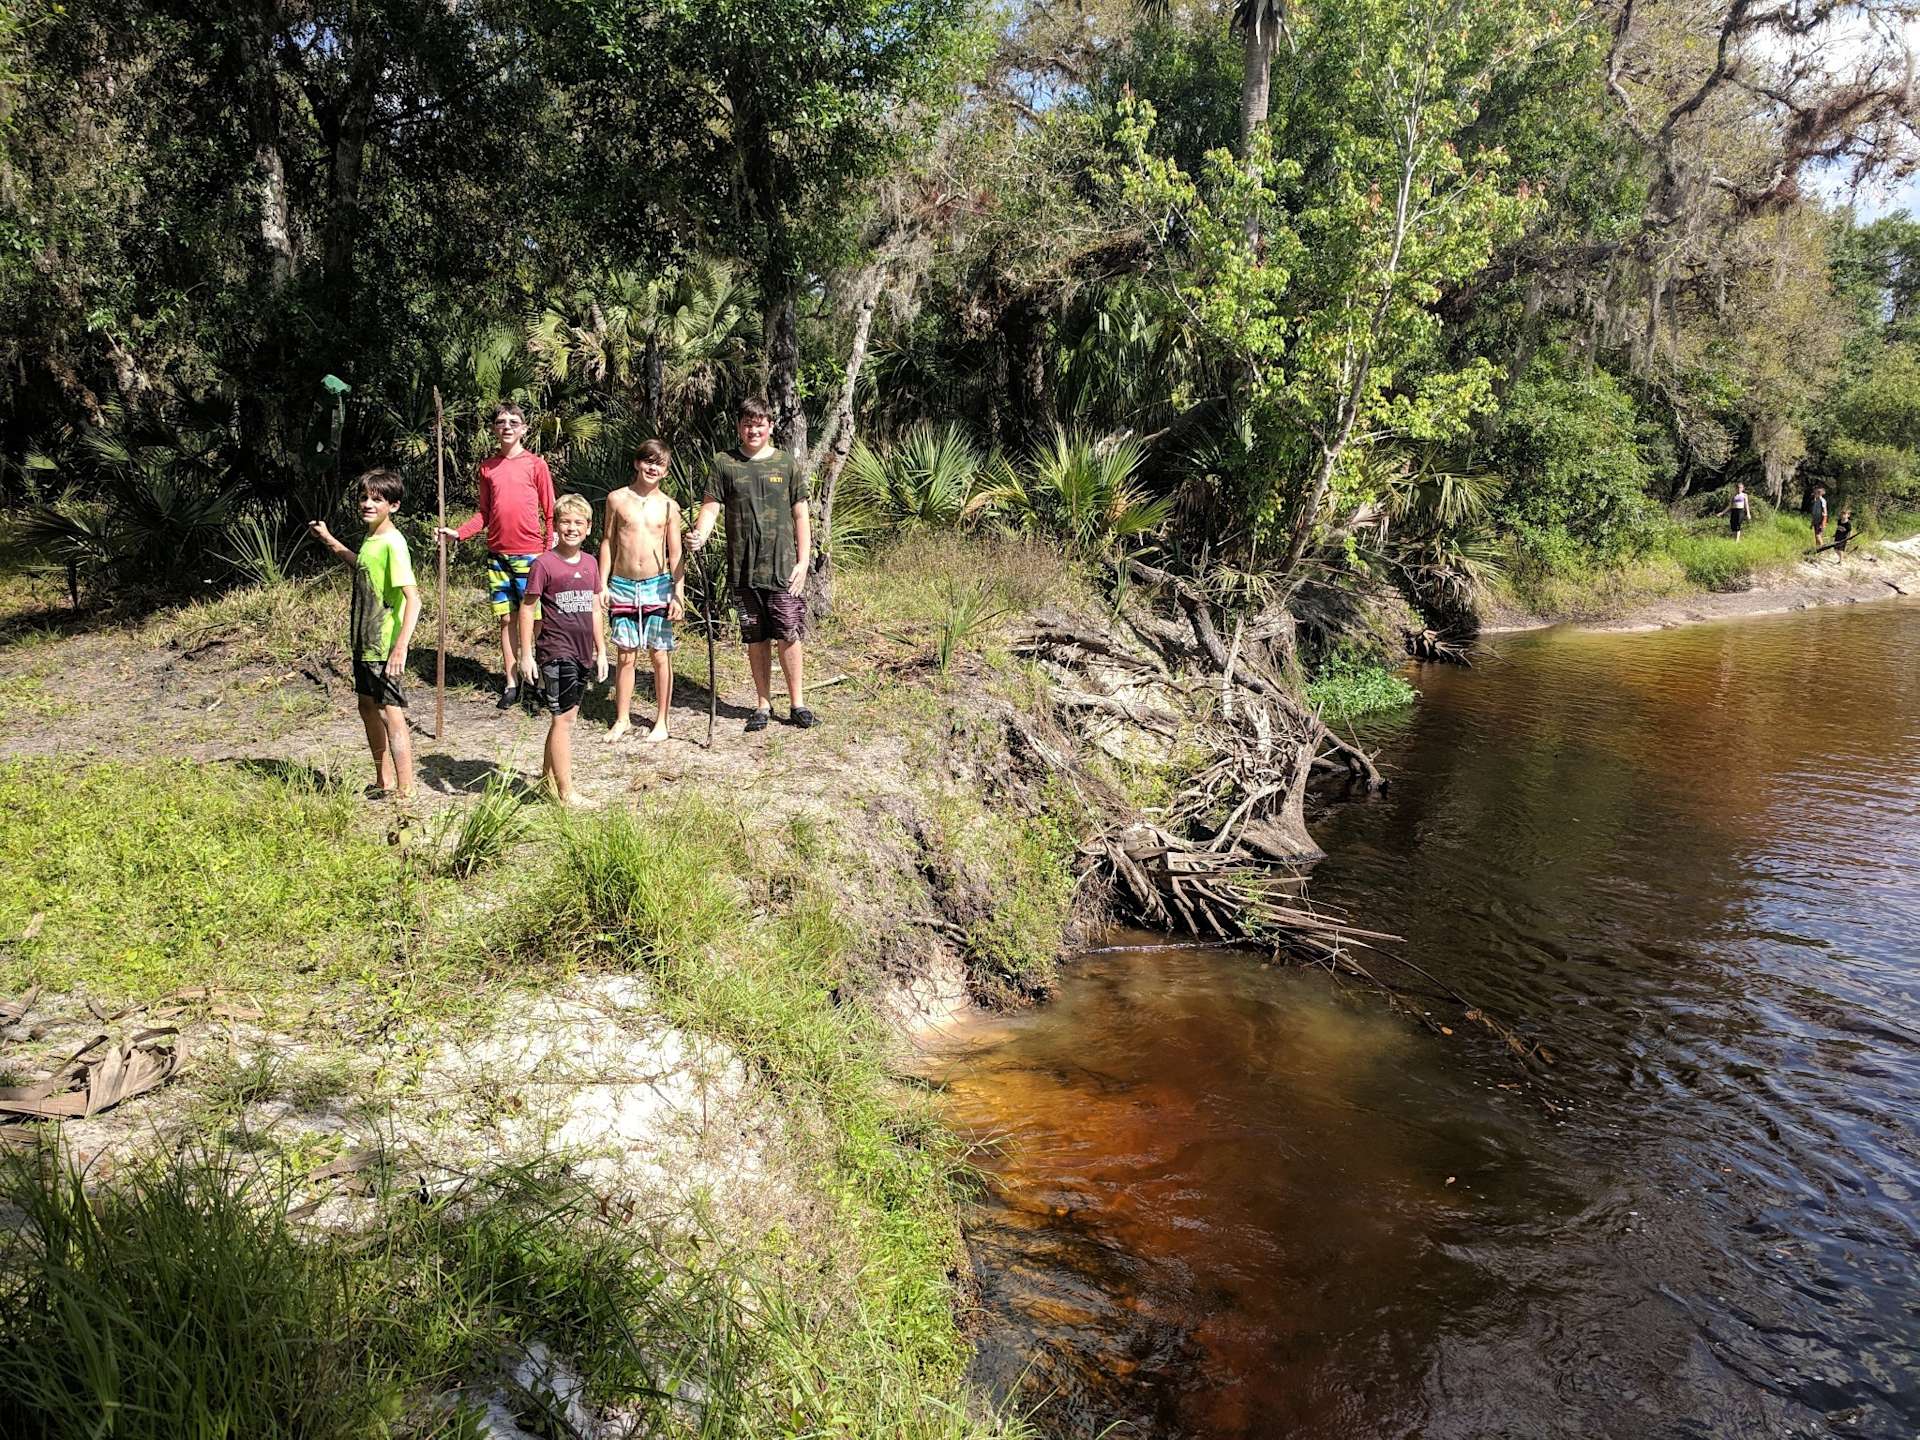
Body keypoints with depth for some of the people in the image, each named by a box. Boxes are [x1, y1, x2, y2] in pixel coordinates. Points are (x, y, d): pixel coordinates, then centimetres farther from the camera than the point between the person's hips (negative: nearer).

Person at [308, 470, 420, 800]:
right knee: (368, 707, 19)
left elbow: (413, 597, -26)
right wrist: (329, 541, 32)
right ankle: (384, 782, 32)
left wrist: (401, 647, -34)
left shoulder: (392, 543, -19)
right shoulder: (372, 537, 8)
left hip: (385, 647, -10)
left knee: (390, 713, -6)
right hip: (364, 642, 10)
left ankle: (405, 793, 1)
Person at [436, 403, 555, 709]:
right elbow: (485, 513, 15)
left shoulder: (536, 464, -1)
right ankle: (511, 684, 14)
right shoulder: (487, 466, 10)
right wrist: (459, 533, 1)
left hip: (529, 554, -4)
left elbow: (550, 513, 0)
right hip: (497, 554, 4)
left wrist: (549, 553, -7)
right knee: (506, 619, 7)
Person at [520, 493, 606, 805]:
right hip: (555, 651, -6)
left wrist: (601, 651, 16)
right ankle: (566, 793, -3)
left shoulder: (590, 563, 9)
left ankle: (548, 776, 29)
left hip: (583, 653, 6)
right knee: (564, 718, -6)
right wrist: (526, 654, -9)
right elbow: (527, 609, -7)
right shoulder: (544, 564, -9)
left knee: (565, 716, 14)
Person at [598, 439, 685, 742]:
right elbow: (608, 542, 7)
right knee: (625, 655, 6)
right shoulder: (617, 499, 3)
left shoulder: (669, 506, 2)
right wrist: (602, 585, 3)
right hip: (622, 586, 1)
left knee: (660, 656, 2)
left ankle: (661, 721, 13)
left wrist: (679, 594, -3)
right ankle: (622, 719, 18)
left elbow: (675, 553, 3)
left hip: (658, 587, 0)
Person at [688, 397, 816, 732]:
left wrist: (802, 561, 0)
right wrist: (699, 536, -19)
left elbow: (800, 515, 6)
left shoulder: (786, 463, 5)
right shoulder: (724, 463, 5)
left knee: (789, 635, -3)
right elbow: (710, 507, 2)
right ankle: (763, 704, 21)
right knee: (755, 638, 9)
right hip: (743, 568, 1)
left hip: (782, 567, -1)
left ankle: (798, 704, 9)